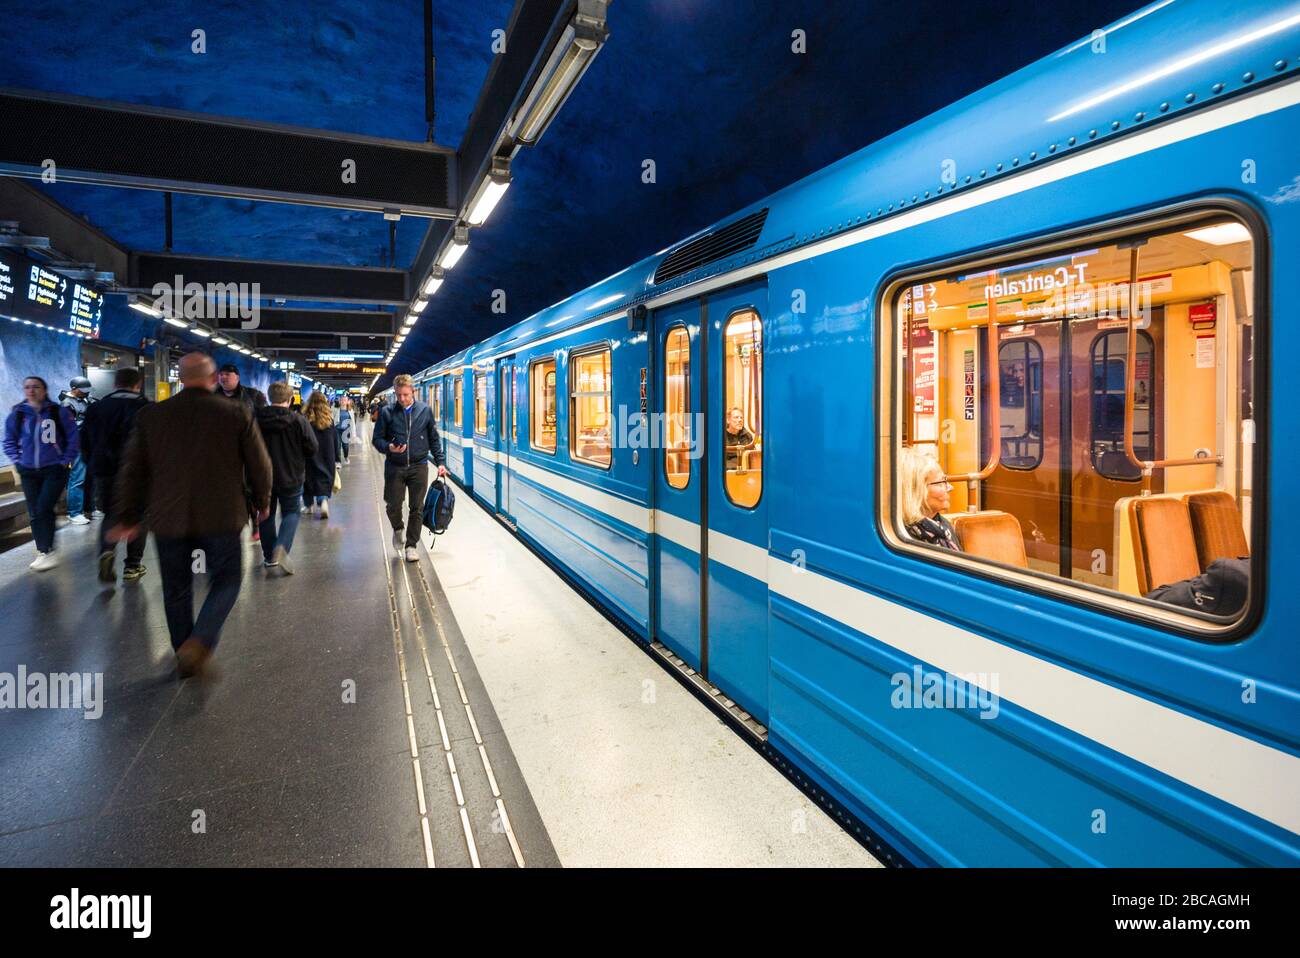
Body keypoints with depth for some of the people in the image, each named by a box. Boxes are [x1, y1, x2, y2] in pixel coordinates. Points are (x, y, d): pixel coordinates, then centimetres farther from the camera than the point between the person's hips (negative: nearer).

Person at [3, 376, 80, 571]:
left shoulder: (59, 412, -6)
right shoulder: (16, 415, 2)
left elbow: (73, 439, -2)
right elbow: (9, 441, 14)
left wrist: (66, 461, -6)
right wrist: (17, 461, 3)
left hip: (54, 470, -4)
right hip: (28, 472, 4)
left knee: (43, 509, -12)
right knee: (34, 513, 6)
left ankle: (47, 552, -2)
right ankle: (43, 552, 16)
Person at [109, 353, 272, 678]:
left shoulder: (150, 415, 0)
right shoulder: (237, 413, -8)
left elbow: (132, 471, 6)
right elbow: (259, 465, -2)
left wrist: (128, 517, 15)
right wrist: (262, 501, 14)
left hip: (168, 518, 3)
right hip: (221, 517, -2)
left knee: (176, 589, 16)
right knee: (226, 579, 13)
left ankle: (185, 654, 26)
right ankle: (199, 642, -5)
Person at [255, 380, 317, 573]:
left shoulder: (258, 418, -7)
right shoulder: (298, 420, -13)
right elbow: (312, 449, -11)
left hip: (264, 476, 2)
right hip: (291, 477, -2)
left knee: (267, 515, 16)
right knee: (291, 513, 12)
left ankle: (269, 557, 22)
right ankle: (282, 546, -12)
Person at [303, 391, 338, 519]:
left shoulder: (306, 421, -10)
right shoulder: (330, 420, -1)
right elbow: (336, 441, 3)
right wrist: (336, 460, 10)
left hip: (311, 458, -1)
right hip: (327, 459, 1)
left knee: (310, 479, 14)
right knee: (325, 479, 7)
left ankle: (309, 505, 25)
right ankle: (323, 500, -17)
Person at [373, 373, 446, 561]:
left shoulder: (424, 411, 3)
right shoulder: (387, 412, 0)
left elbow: (434, 439, 9)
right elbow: (376, 439, 3)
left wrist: (440, 462, 1)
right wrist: (388, 447, -18)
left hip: (418, 466, 0)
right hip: (394, 467, 0)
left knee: (416, 508, 3)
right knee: (393, 506, 3)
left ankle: (411, 545, 18)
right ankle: (398, 529, 35)